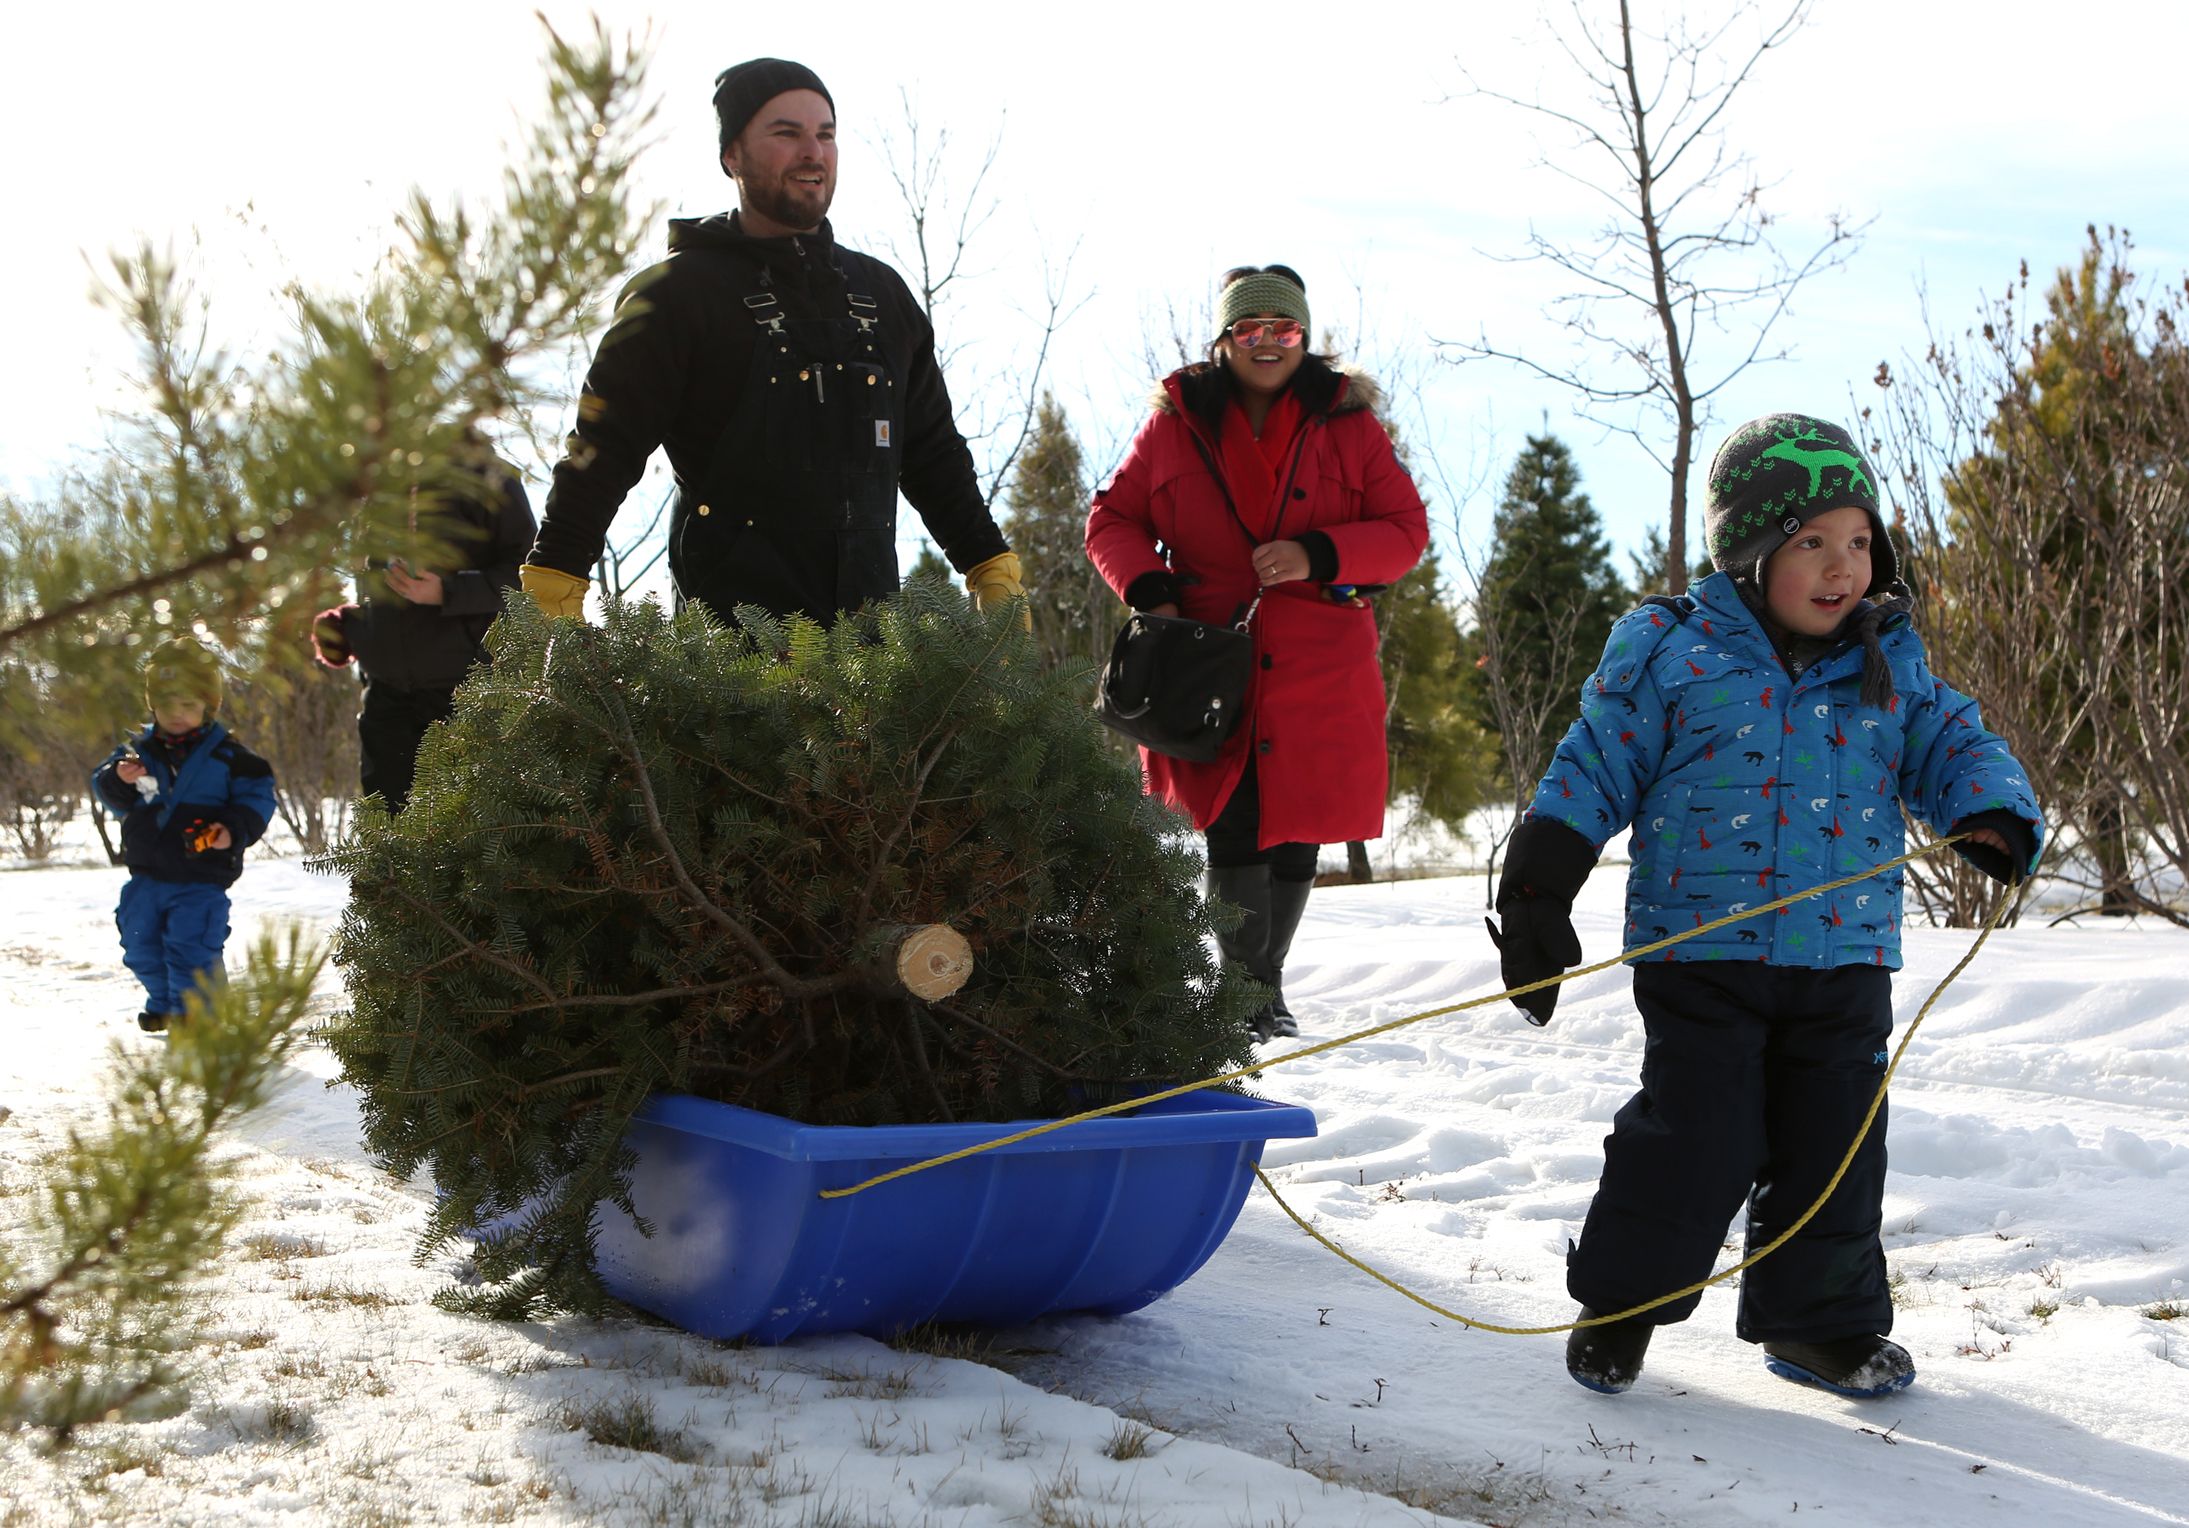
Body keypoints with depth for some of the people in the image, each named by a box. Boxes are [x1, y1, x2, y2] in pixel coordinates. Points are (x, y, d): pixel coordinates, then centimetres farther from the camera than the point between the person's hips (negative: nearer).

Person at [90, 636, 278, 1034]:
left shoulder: (228, 756, -6)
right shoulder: (138, 750, 6)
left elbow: (257, 796, -4)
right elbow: (105, 789, 6)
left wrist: (235, 829, -20)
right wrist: (119, 779, -16)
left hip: (201, 879, -5)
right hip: (145, 876, 5)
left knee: (191, 949, -12)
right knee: (141, 947, 15)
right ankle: (162, 1004, 35)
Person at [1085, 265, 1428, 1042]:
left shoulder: (1349, 426, 7)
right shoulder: (1175, 424, 7)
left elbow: (1407, 531, 5)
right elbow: (1111, 519, 12)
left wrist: (1318, 556, -13)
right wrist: (1150, 590, -8)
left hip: (1318, 673, 1)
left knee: (1297, 831, 5)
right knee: (1235, 829, -10)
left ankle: (1268, 985, 22)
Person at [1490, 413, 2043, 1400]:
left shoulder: (1891, 663, 8)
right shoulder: (1668, 650, -4)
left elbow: (1953, 747, 12)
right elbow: (1592, 771, -2)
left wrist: (1993, 817, -11)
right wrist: (1538, 894, -7)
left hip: (1844, 958, 4)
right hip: (1702, 952, -4)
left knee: (1834, 1145, 9)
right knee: (1694, 1139, -4)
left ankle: (1819, 1318, 28)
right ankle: (1619, 1300, 18)